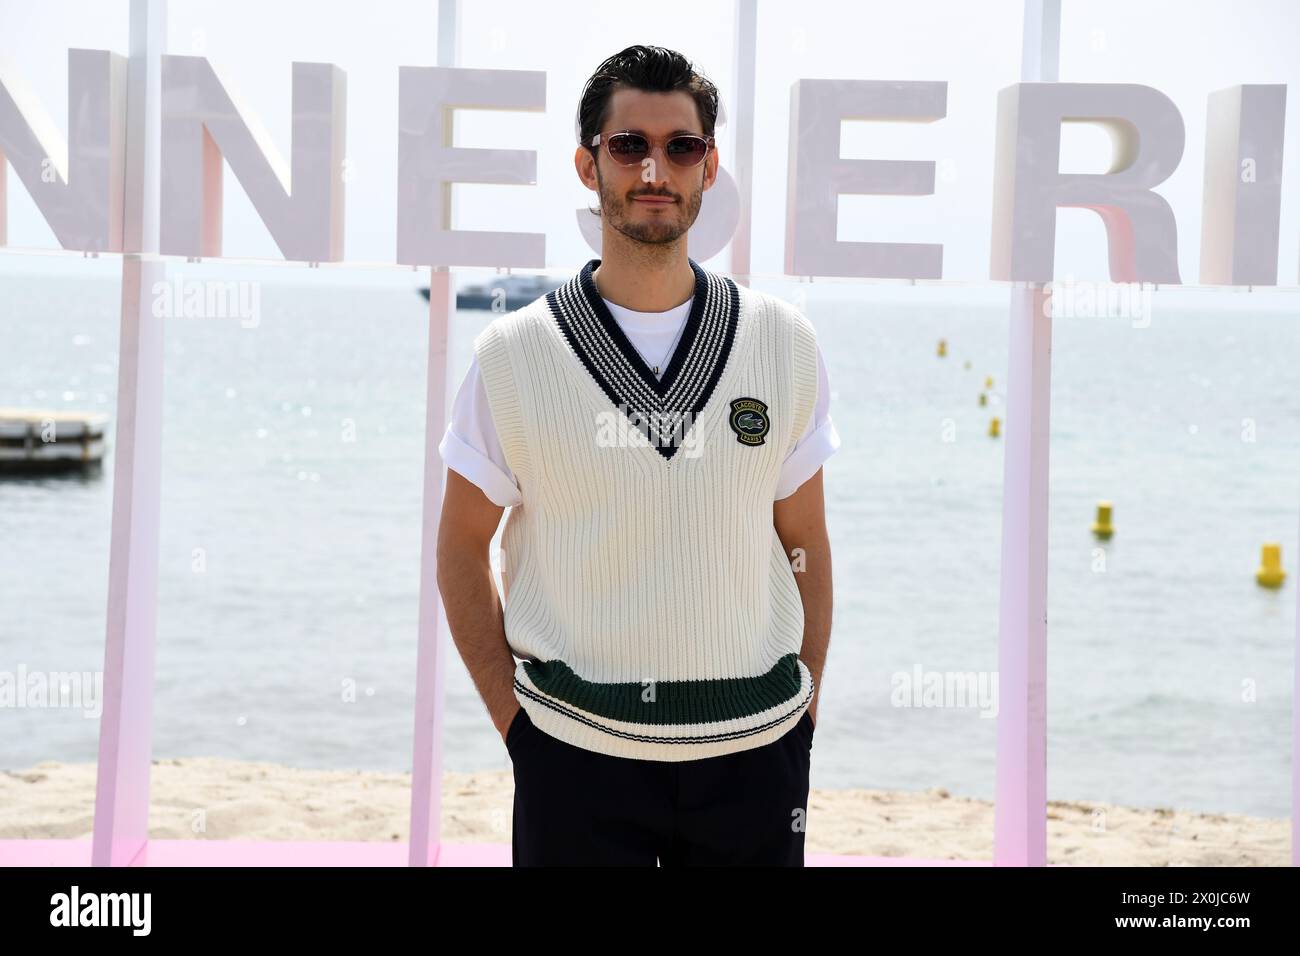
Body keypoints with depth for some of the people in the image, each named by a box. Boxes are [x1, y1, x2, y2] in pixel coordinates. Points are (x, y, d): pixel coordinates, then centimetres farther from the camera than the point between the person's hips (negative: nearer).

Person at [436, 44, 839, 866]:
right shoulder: (515, 353, -2)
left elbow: (805, 544, 7)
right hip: (575, 754, -1)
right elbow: (463, 548, 3)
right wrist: (514, 721, -2)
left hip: (755, 748, 2)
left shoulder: (786, 342, 3)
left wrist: (805, 719, 3)